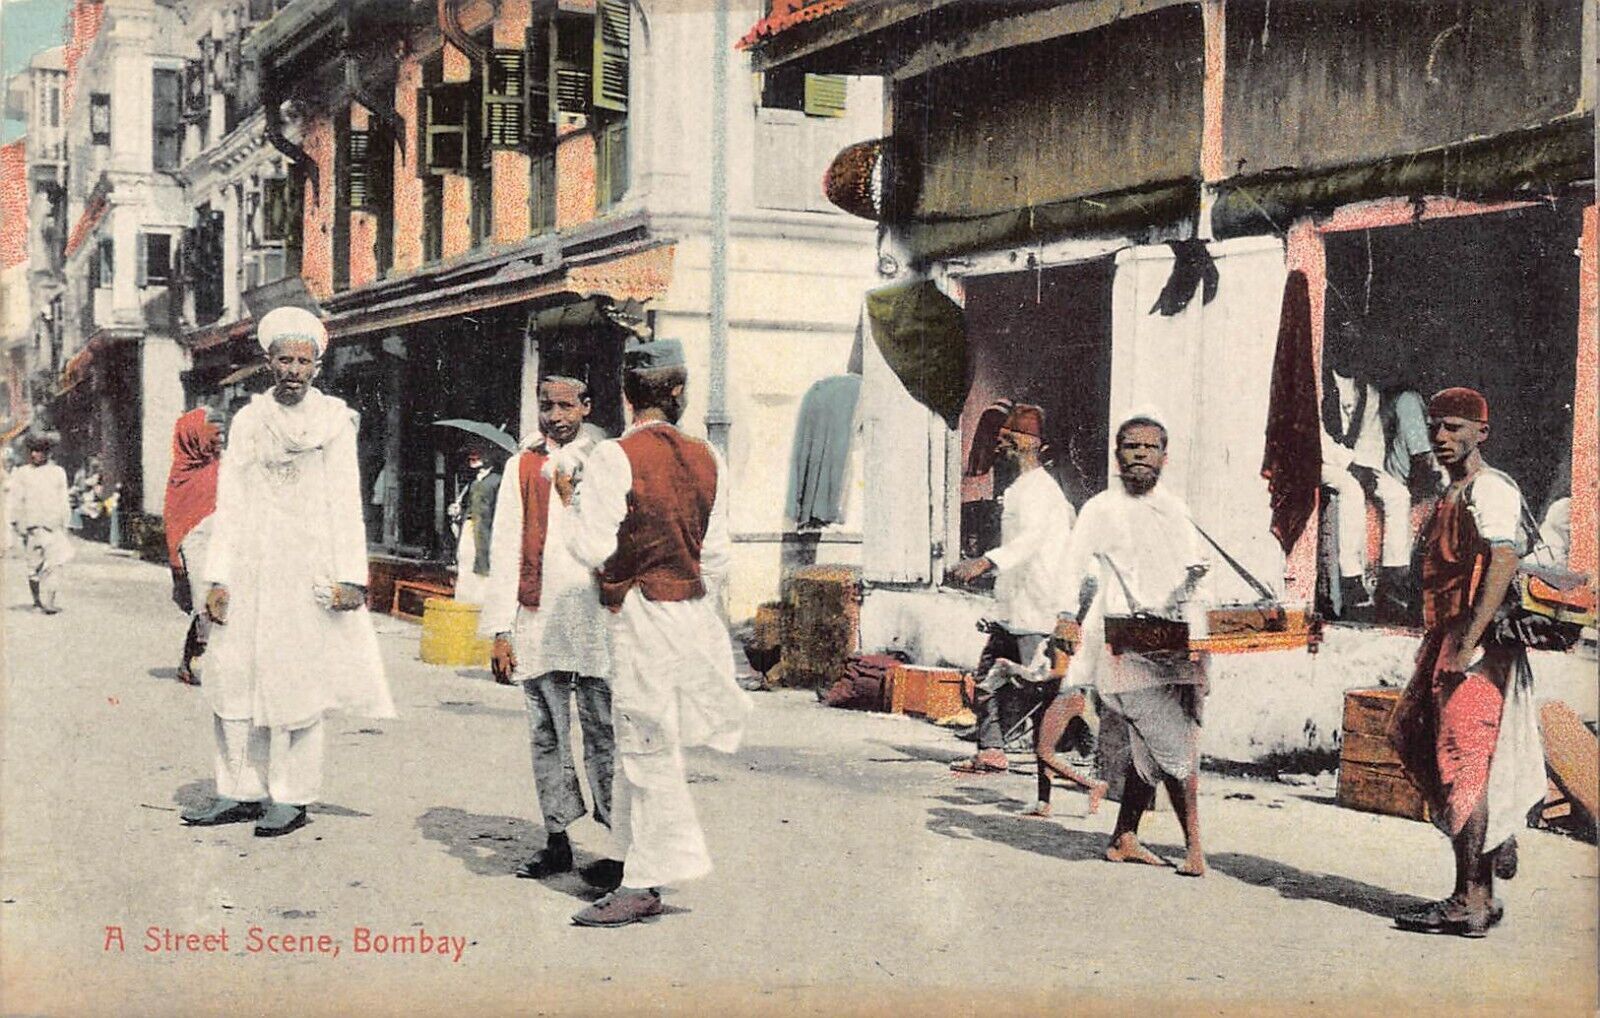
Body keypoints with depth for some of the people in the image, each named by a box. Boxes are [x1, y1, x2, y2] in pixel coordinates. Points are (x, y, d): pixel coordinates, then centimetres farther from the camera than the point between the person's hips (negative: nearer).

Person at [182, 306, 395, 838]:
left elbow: (345, 502, 0)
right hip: (251, 569, 3)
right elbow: (230, 503, 9)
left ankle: (291, 798, 5)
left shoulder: (334, 420, 4)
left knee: (297, 680, -2)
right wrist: (218, 578, 2)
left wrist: (349, 576, -8)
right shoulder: (248, 421, 11)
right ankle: (241, 791, 11)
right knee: (234, 674, 2)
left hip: (307, 570, -3)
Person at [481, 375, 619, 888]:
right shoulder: (524, 466, 12)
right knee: (546, 736, 8)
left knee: (602, 735, -3)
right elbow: (505, 550, 11)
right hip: (537, 622, 3)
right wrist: (500, 630, 6)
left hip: (594, 619, -3)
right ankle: (556, 840, 16)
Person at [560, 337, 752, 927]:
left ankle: (644, 886, 5)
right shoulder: (704, 460, 7)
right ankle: (642, 874, 23)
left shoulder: (614, 458, -11)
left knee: (647, 749, -1)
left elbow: (595, 549, -15)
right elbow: (716, 553, 10)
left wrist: (571, 505, 4)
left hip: (642, 614, -6)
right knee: (642, 747, 16)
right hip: (694, 610, 6)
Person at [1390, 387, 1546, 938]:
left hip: (1476, 642, -10)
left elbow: (1503, 562, -23)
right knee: (1409, 734, 13)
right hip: (1446, 636, 10)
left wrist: (1467, 644, -29)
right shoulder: (1451, 495, 20)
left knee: (1463, 761, -9)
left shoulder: (1490, 488, -11)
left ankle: (1472, 902, -5)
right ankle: (1494, 836, 23)